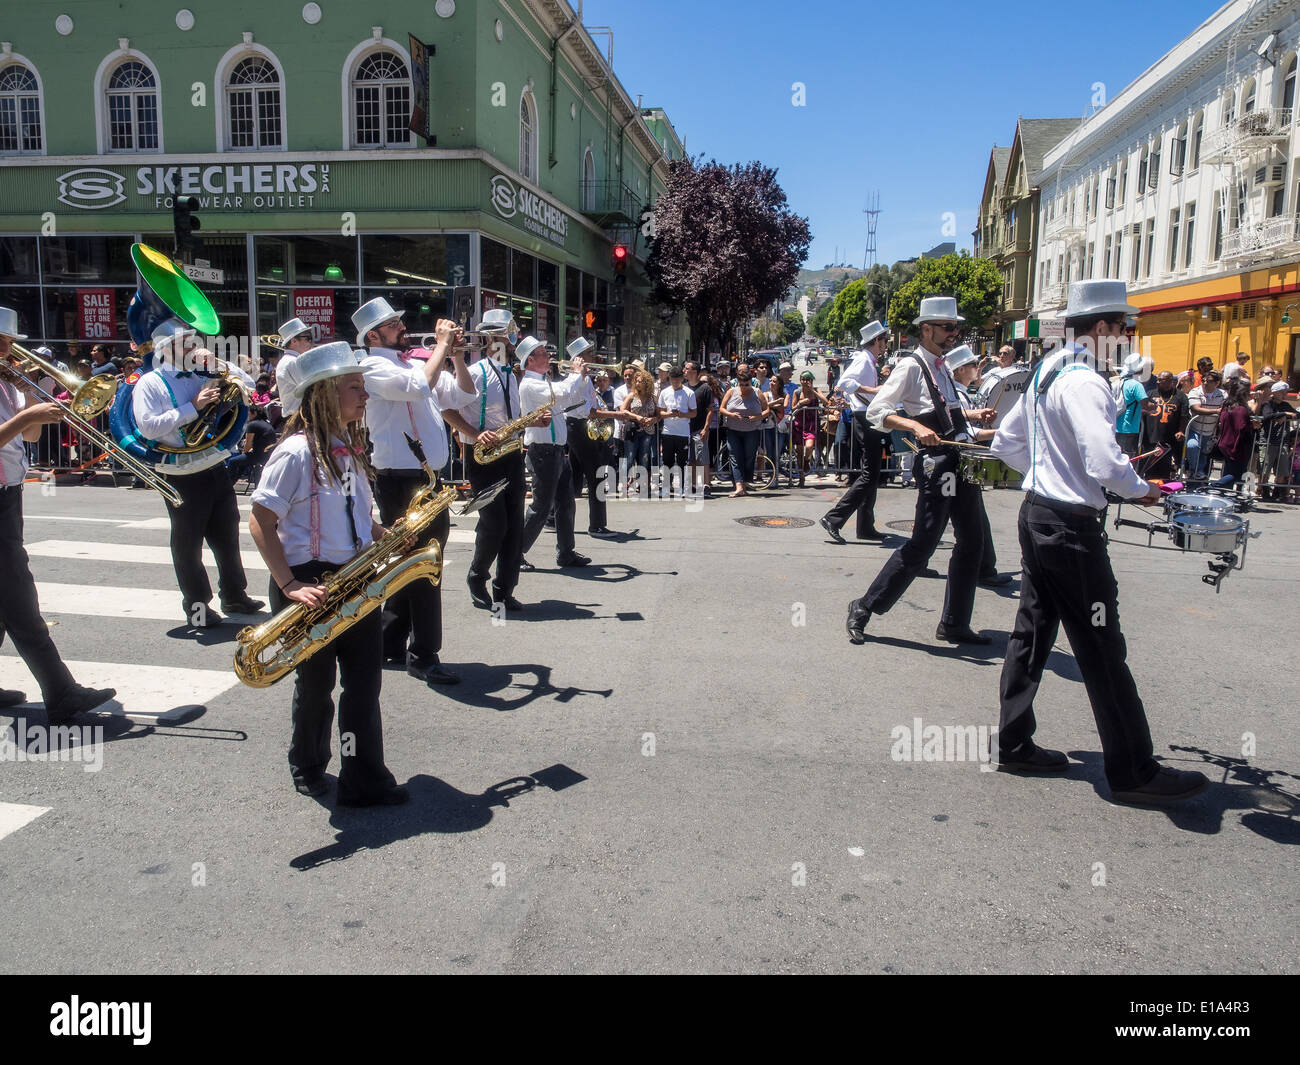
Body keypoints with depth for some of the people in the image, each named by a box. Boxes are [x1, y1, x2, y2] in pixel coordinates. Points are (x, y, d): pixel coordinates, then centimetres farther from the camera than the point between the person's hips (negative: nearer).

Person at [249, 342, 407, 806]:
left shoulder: (351, 450, 12)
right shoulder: (296, 452, -12)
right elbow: (261, 523, -14)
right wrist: (290, 585, -21)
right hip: (310, 583, -6)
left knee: (365, 679, 3)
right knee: (316, 682, 9)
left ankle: (365, 780, 10)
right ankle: (308, 768, 33)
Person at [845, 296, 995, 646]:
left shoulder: (941, 368, 19)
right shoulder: (911, 365, -7)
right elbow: (876, 412, -16)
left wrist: (975, 415, 15)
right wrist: (916, 426, -28)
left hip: (960, 462, 9)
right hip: (935, 463, -9)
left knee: (972, 541, 10)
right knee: (922, 545, -10)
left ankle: (955, 625, 20)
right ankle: (863, 610, 2)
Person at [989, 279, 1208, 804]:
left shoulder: (1045, 373, 11)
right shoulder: (1082, 382, -19)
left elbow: (1006, 443, 20)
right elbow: (1105, 465, -28)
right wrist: (1142, 489, -9)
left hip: (1037, 512, 10)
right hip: (1071, 527, -10)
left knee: (1033, 631, 15)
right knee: (1102, 650, 0)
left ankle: (1015, 745, 24)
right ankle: (1134, 772, 11)